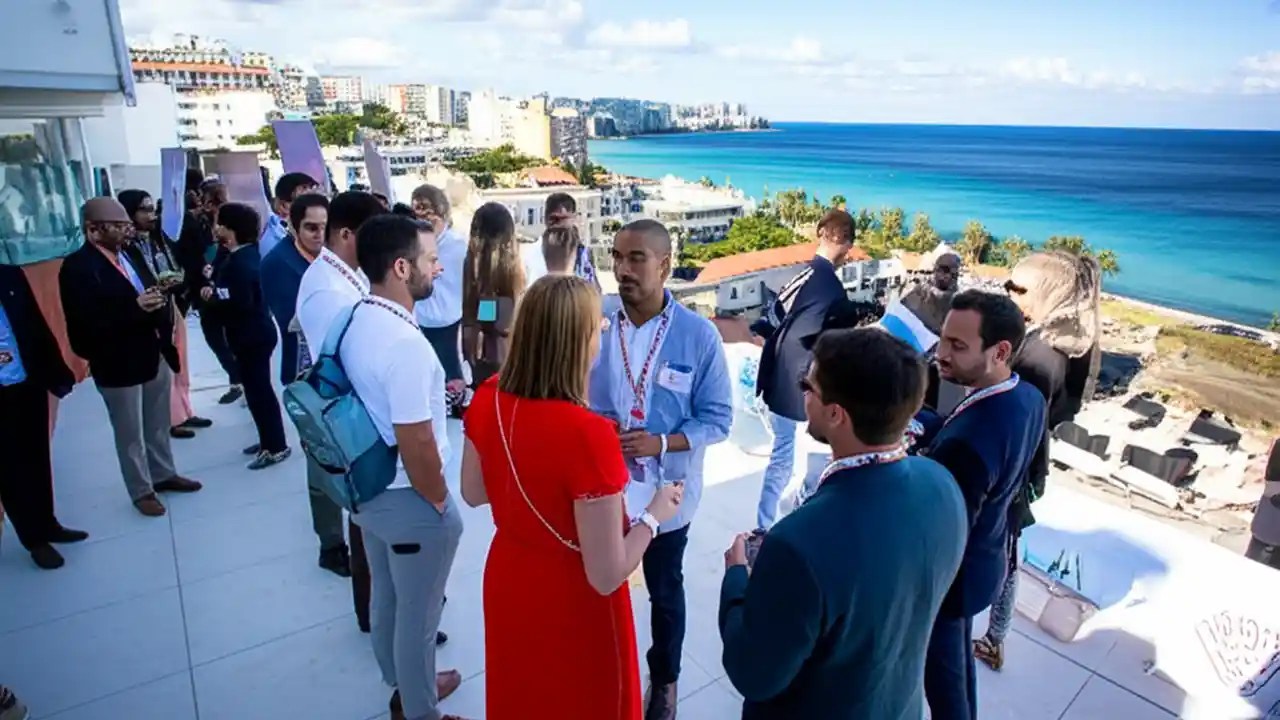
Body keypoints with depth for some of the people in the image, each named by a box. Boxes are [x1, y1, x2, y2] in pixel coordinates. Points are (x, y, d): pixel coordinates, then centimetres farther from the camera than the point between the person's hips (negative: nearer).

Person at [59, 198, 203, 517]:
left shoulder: (129, 254, 5)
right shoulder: (77, 266, -16)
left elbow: (150, 294, 14)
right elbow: (85, 324, -22)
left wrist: (158, 299, -8)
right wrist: (135, 308, -31)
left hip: (154, 354, 7)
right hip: (118, 364, -6)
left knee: (159, 425, 21)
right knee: (130, 434, 11)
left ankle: (164, 474, 39)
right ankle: (142, 491, 27)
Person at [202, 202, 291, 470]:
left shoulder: (241, 263, -22)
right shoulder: (245, 254, 8)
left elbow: (240, 304, -28)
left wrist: (210, 300, -14)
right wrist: (214, 290, -3)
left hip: (252, 336, -10)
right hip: (254, 333, 10)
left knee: (258, 390, -3)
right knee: (259, 388, 18)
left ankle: (276, 447, 6)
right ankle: (270, 440, 30)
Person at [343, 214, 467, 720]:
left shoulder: (355, 322, -1)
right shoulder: (405, 343, -30)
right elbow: (416, 446, -28)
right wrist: (439, 503, -12)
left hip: (368, 490, 9)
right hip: (408, 501, -9)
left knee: (387, 599, 26)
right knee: (417, 615, 13)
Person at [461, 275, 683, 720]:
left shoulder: (487, 400, -15)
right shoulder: (588, 434, -35)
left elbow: (473, 494, 3)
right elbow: (607, 576, -27)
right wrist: (655, 514, -12)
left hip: (507, 582, 6)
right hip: (574, 606, -5)